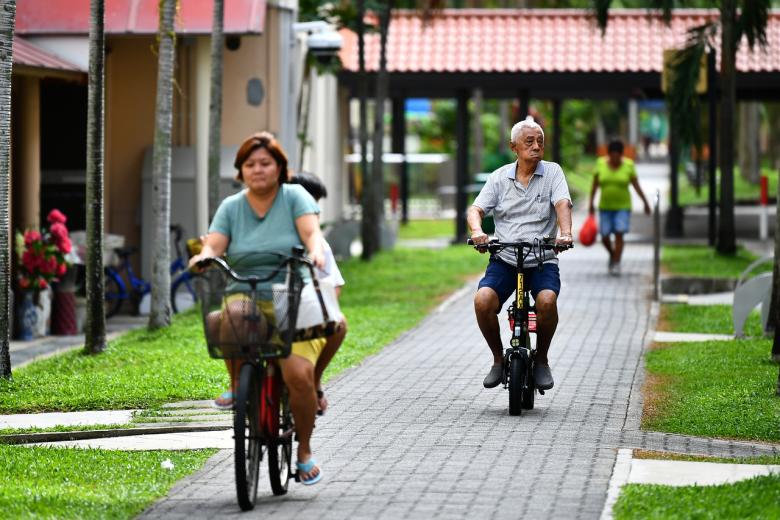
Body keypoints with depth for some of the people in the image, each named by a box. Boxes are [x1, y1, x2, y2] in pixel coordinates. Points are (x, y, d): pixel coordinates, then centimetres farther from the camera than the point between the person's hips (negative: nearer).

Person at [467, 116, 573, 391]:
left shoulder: (552, 172, 4)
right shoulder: (500, 177, 8)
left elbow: (563, 204, -11)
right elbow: (476, 210, 0)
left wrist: (565, 233, -32)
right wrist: (477, 231, -23)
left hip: (542, 260, -1)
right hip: (504, 259, 1)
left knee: (546, 300, -32)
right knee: (483, 300, -26)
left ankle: (542, 361, -6)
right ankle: (498, 359, -2)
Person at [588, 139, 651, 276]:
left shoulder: (628, 165, -10)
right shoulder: (601, 163, -7)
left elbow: (636, 185, -4)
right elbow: (595, 184, -1)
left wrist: (645, 203, -3)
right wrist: (591, 203, -3)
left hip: (623, 207, -2)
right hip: (605, 206, 2)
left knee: (619, 235, -13)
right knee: (604, 237, 2)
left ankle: (616, 265, -6)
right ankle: (612, 255, 31)